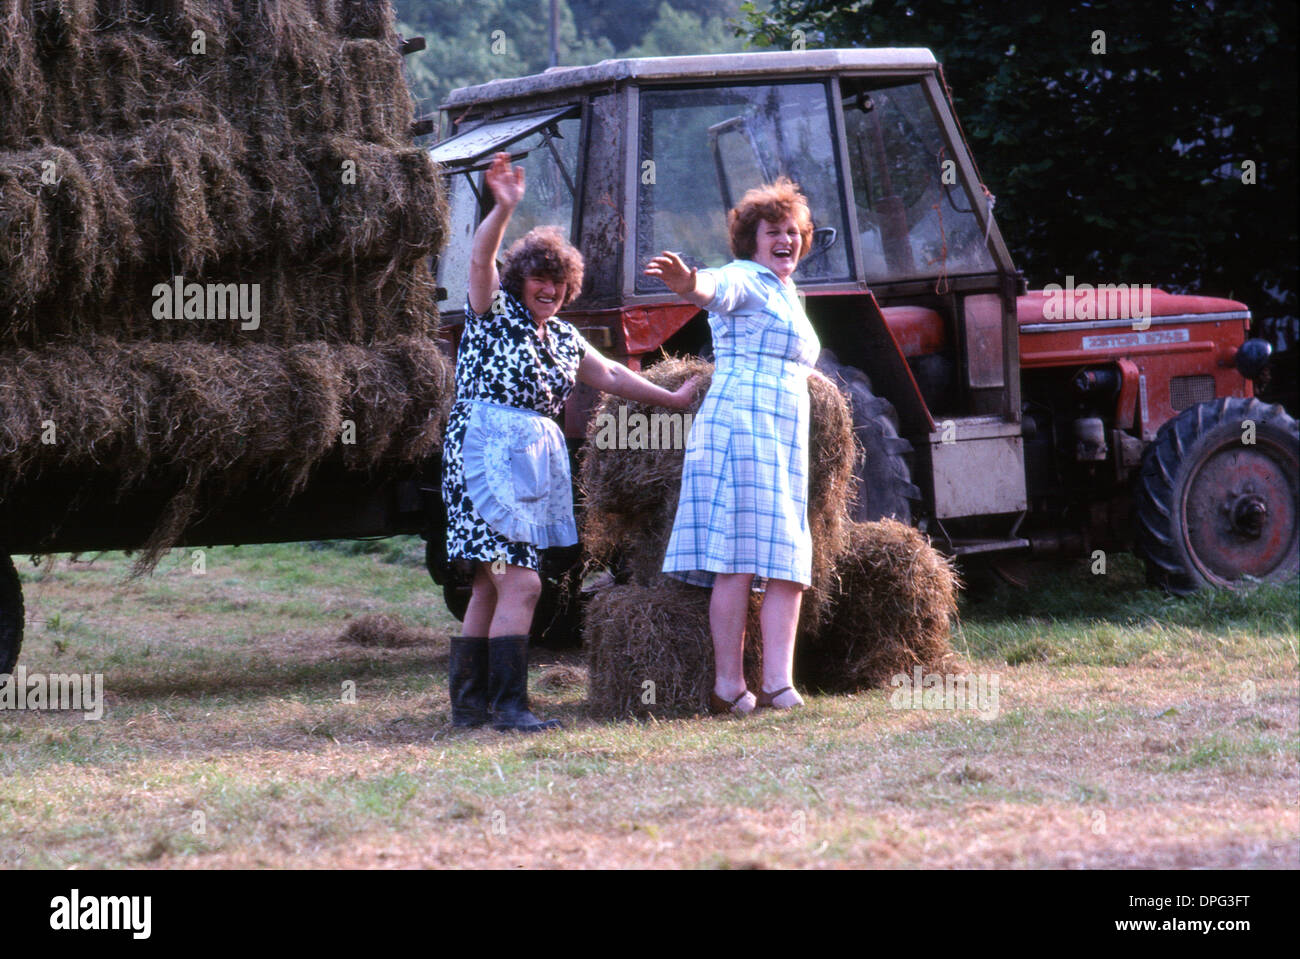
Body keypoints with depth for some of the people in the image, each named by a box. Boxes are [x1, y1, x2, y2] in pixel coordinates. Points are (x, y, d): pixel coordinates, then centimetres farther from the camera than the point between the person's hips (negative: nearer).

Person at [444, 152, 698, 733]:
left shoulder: (563, 337, 19)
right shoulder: (494, 310, -1)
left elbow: (609, 376, 29)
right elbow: (480, 259, -20)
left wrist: (673, 400, 32)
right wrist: (504, 209, -36)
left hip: (531, 461, 8)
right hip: (486, 453, -8)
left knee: (491, 587, 8)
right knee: (520, 583, -15)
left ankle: (469, 702, 12)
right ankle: (508, 703, -16)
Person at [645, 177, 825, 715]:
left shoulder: (785, 293, 25)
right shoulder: (744, 281, -4)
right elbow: (715, 290, -30)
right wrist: (688, 284, -49)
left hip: (783, 438, 9)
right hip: (741, 424, -9)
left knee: (788, 564, 1)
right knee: (740, 561, -12)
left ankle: (778, 685, -2)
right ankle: (728, 687, -12)